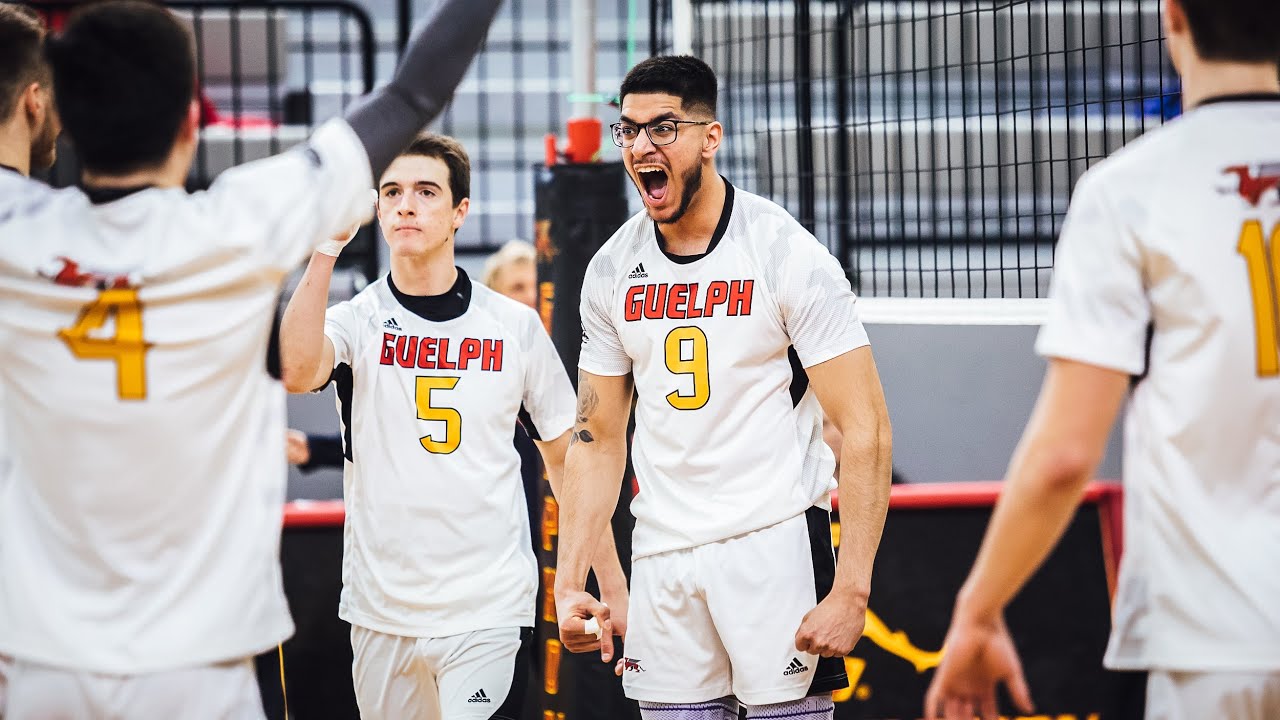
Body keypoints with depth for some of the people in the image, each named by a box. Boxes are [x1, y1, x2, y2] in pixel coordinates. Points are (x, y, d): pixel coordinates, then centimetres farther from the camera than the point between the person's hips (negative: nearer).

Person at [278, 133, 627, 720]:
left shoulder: (515, 326, 4)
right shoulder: (357, 320, 1)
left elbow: (566, 457, 10)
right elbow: (296, 372, -23)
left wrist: (613, 584, 7)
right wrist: (324, 254, -26)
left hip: (489, 609, -1)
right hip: (380, 613, 1)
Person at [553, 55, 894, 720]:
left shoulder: (788, 254, -9)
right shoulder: (612, 270, 6)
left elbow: (865, 430, -11)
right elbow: (598, 440, 13)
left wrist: (851, 590, -19)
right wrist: (569, 582, 3)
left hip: (775, 538, -5)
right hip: (660, 556, 5)